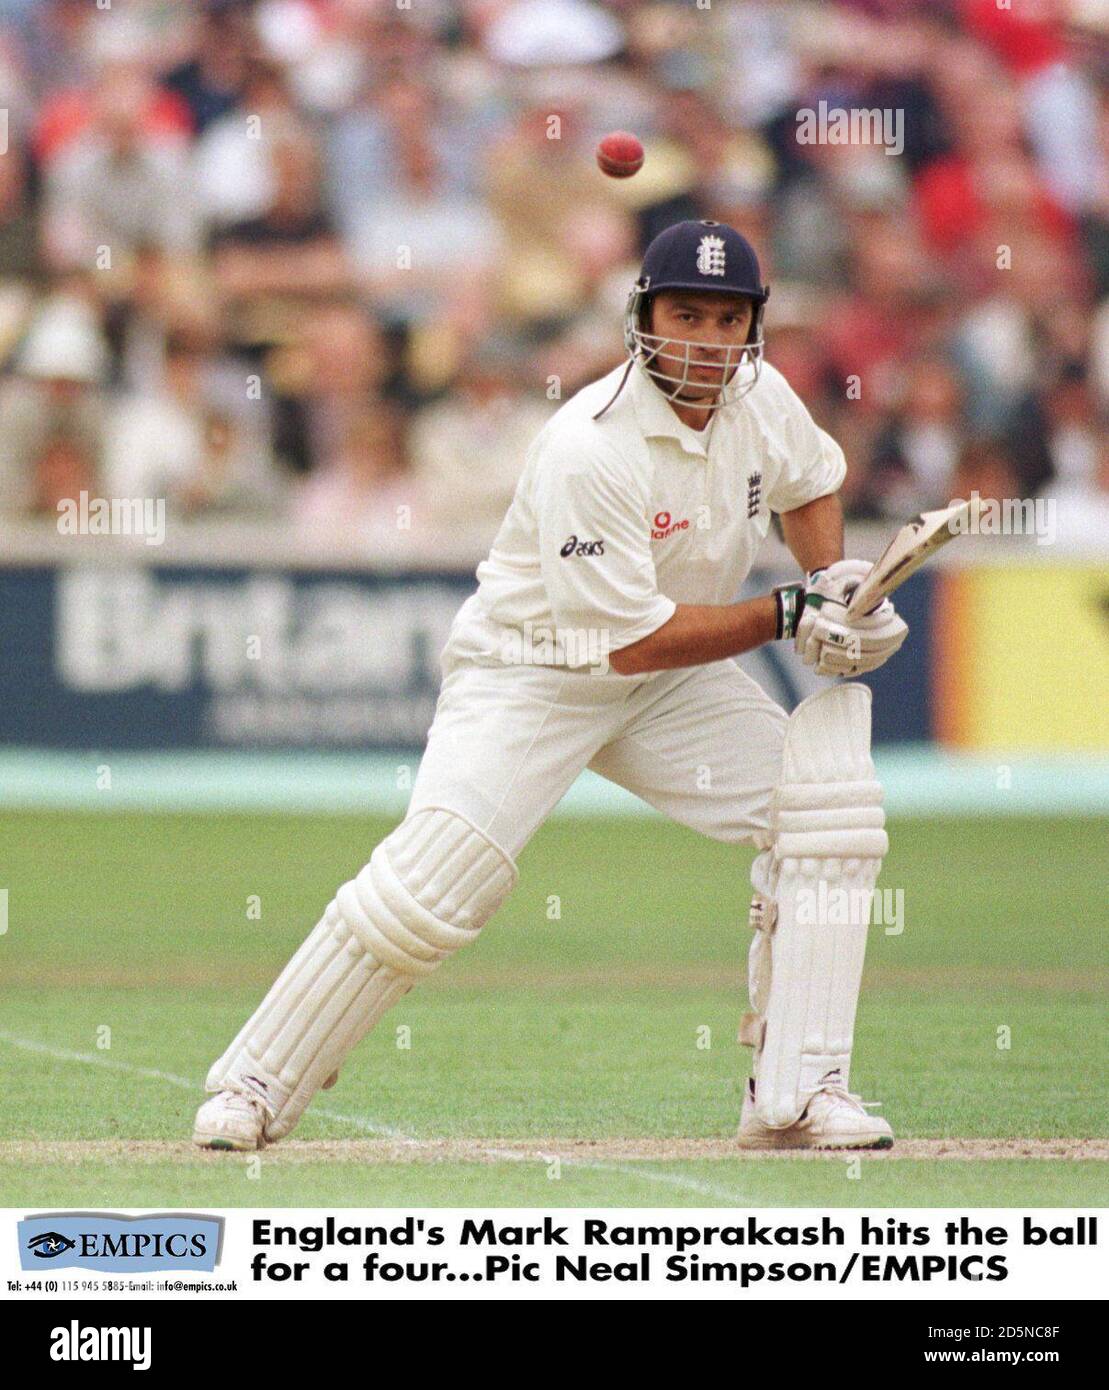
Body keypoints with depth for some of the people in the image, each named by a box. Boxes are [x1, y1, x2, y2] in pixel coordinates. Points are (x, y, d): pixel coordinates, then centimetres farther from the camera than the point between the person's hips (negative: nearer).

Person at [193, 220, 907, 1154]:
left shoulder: (762, 399, -7)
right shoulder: (589, 447, -30)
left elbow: (809, 481, 19)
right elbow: (633, 639, -30)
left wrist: (836, 580, 0)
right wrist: (791, 615, -27)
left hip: (673, 685, 7)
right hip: (534, 672, -7)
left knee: (826, 806, -8)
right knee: (428, 885, -18)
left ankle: (796, 1094, -4)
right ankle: (257, 1087, -2)